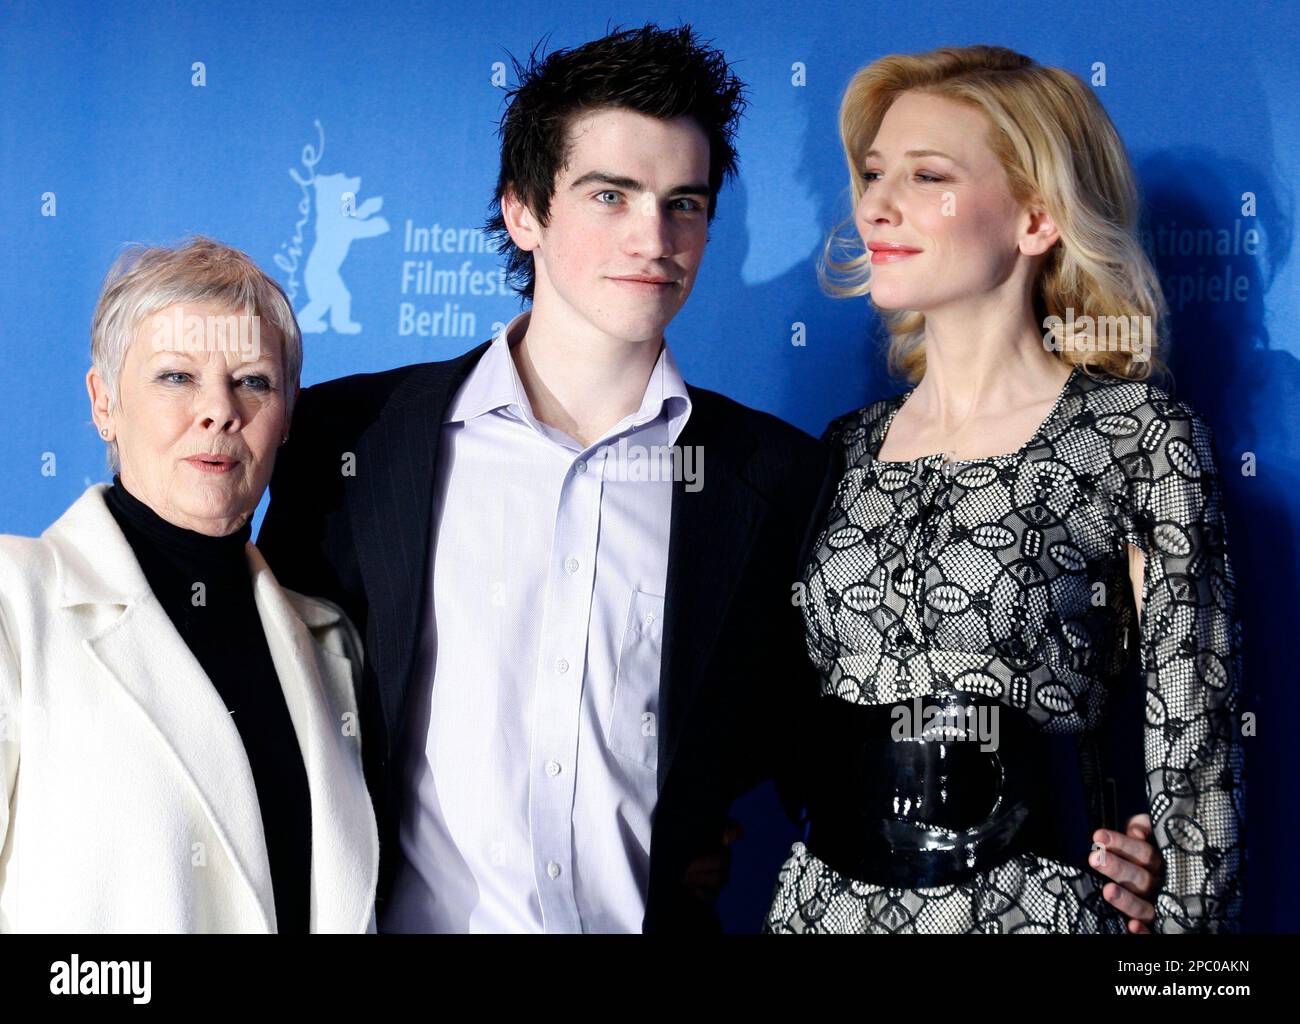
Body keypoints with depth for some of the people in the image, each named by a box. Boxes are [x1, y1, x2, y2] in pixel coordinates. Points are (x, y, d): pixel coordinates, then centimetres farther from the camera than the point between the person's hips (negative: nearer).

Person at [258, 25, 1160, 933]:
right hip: (419, 916, 0)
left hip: (659, 913, 1)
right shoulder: (349, 438, -5)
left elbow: (803, 719, 8)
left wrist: (723, 834, -6)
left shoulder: (780, 475, -3)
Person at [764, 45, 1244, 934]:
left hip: (1027, 901, -4)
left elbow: (1194, 747, -7)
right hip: (823, 894, 4)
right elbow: (798, 720, 12)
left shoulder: (1141, 437, -7)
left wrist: (1186, 917, -10)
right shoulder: (848, 448, 7)